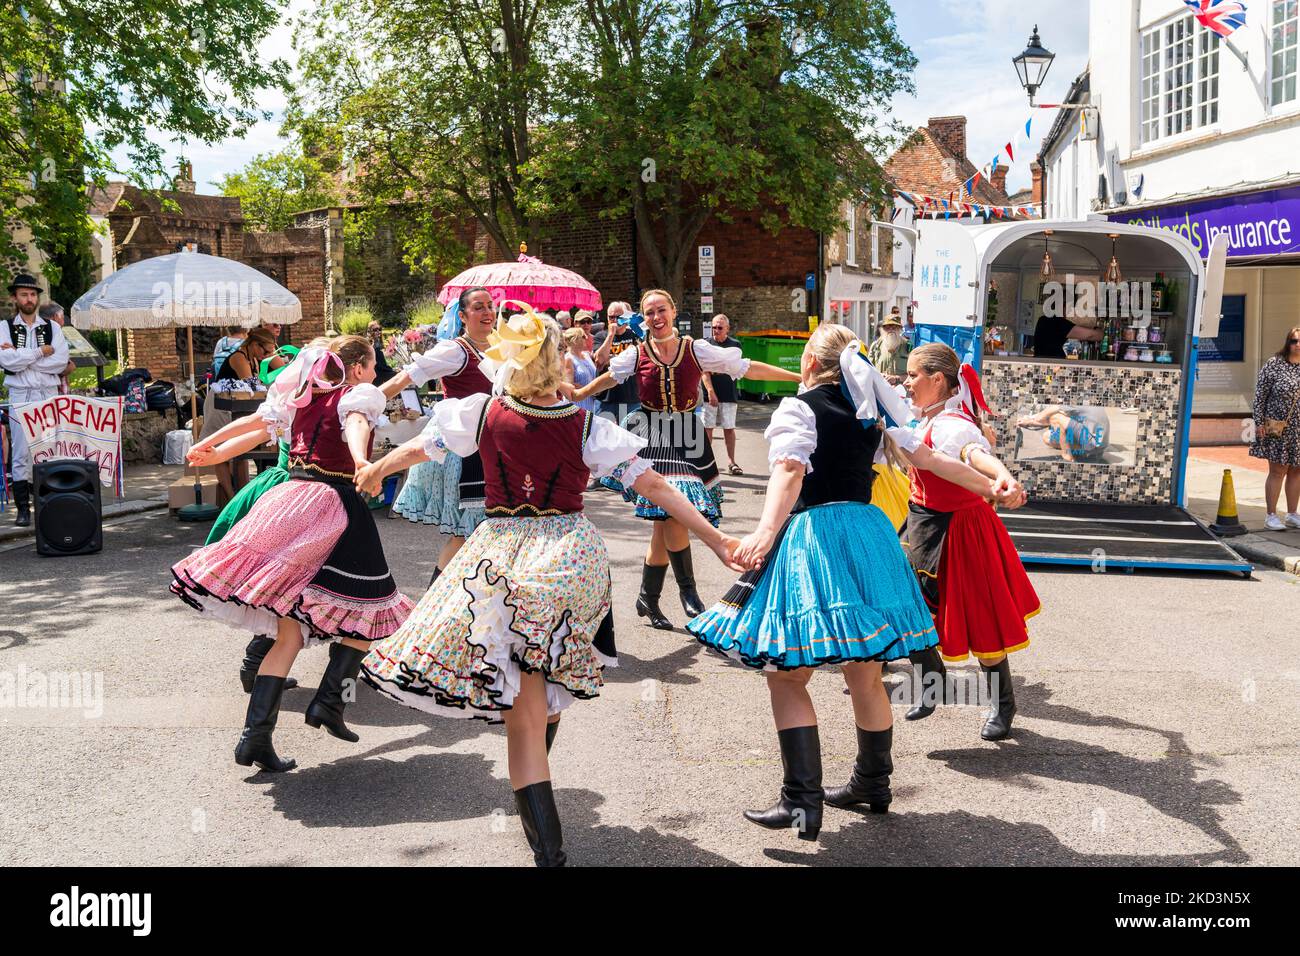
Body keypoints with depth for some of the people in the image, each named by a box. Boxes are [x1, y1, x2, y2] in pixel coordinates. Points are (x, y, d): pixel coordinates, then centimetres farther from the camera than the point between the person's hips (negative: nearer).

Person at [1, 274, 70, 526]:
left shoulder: (53, 327, 9)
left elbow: (60, 362, -6)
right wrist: (40, 352, -9)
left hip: (49, 395, 2)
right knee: (21, 454, -2)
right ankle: (22, 508, 2)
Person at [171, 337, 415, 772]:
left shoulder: (300, 398, 20)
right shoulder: (362, 394, 3)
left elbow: (254, 422, 30)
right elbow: (356, 424, -20)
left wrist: (215, 450, 46)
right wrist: (361, 461, -40)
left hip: (291, 497, 6)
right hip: (337, 504, -6)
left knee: (290, 631, 7)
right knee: (368, 613, 7)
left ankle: (255, 734, -1)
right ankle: (329, 699, -8)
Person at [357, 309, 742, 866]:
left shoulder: (483, 413, -4)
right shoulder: (588, 428, -6)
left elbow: (415, 449, 10)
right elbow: (657, 489, -7)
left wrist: (374, 471, 31)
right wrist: (717, 541, -2)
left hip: (503, 559, -1)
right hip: (571, 557, 2)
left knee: (523, 714, 0)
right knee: (550, 686, 24)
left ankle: (549, 850, -5)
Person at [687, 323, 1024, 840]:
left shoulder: (797, 408, -5)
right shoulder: (872, 409, 15)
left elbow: (790, 472, -22)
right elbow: (930, 458, 19)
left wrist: (766, 532, -35)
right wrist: (990, 486, 29)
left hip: (813, 537, -7)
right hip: (867, 532, 7)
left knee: (787, 675, -1)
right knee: (865, 676, 16)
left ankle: (803, 800, -4)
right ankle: (873, 784, 29)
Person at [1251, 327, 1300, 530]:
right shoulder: (1274, 364, -5)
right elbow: (1260, 394, -5)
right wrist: (1259, 422, -9)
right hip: (1277, 428, -4)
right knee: (1277, 471, 0)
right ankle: (1271, 516, 8)